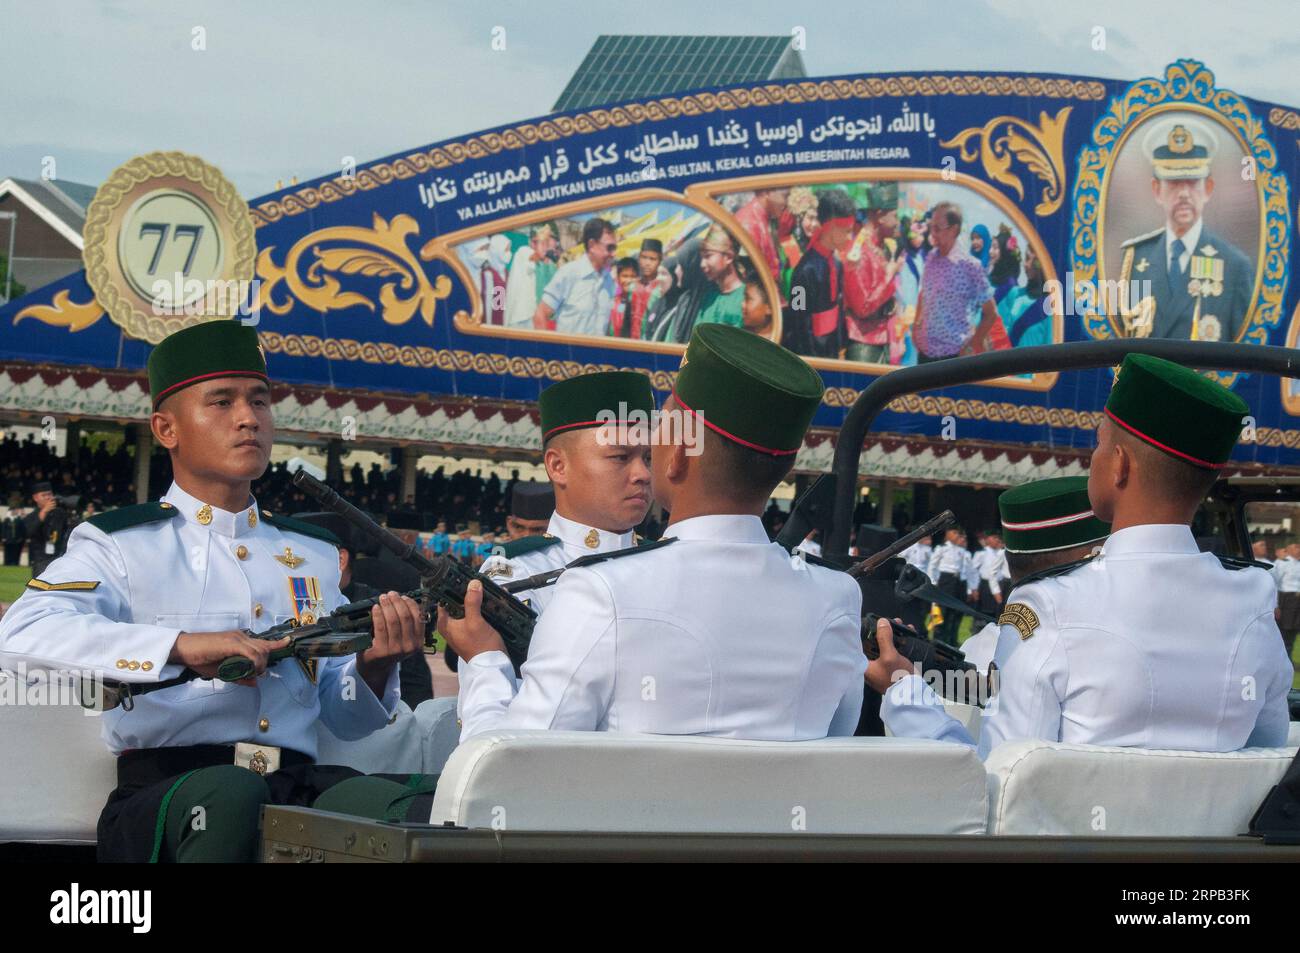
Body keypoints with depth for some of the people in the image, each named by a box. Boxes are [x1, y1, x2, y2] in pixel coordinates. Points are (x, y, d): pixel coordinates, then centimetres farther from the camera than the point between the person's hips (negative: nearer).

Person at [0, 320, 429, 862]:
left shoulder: (314, 554, 23)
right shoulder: (121, 545, 6)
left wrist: (375, 664, -3)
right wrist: (182, 646, -25)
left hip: (299, 784, 3)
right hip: (166, 791, -3)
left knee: (417, 813, -30)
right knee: (228, 794, -39)